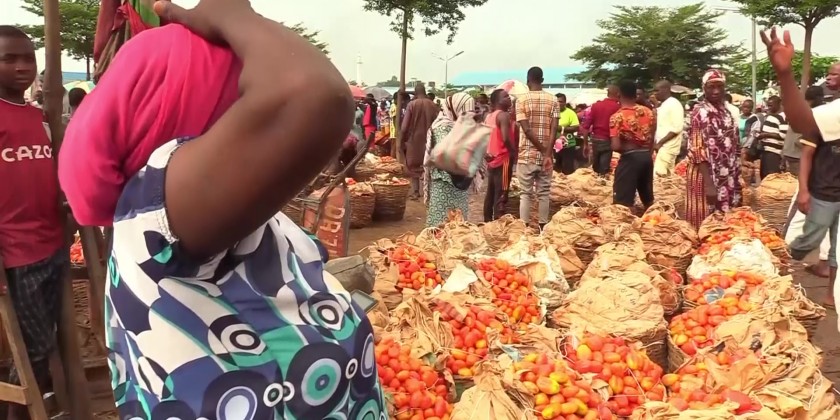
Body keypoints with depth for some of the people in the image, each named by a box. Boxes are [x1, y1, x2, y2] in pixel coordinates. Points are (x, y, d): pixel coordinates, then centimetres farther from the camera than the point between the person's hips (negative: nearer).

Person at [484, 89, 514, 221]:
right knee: (501, 195, -8)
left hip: (492, 159, 9)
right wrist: (514, 152, -11)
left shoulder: (489, 116, 13)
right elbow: (506, 138, -25)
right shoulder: (504, 115, -14)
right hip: (503, 159, -9)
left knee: (490, 193, 14)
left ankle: (488, 222, 21)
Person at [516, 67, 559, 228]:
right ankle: (543, 227, 14)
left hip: (527, 155, -2)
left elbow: (526, 129, -13)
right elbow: (554, 129, -6)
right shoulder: (552, 100, 3)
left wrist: (542, 149, -8)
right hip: (545, 155, 2)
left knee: (526, 194, 4)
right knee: (544, 193, 10)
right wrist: (547, 153, -10)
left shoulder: (522, 99, -5)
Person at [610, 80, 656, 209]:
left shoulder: (617, 117, -13)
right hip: (647, 156, 6)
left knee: (623, 201, -2)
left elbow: (616, 146, -20)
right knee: (648, 198, 19)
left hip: (630, 158, -6)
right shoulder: (648, 112, 6)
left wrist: (625, 148, 1)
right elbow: (652, 138, 12)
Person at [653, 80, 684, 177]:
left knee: (658, 175, -15)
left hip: (668, 147, -9)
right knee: (667, 176, 12)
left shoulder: (674, 104, -11)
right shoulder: (662, 105, 16)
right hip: (662, 146, 9)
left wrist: (660, 143, -18)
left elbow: (677, 128, -18)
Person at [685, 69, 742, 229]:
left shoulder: (725, 111, 11)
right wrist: (709, 183, -22)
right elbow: (698, 150, -18)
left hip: (726, 179, 8)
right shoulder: (701, 112, -12)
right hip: (707, 177, -8)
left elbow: (733, 146, 17)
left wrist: (737, 176, 13)